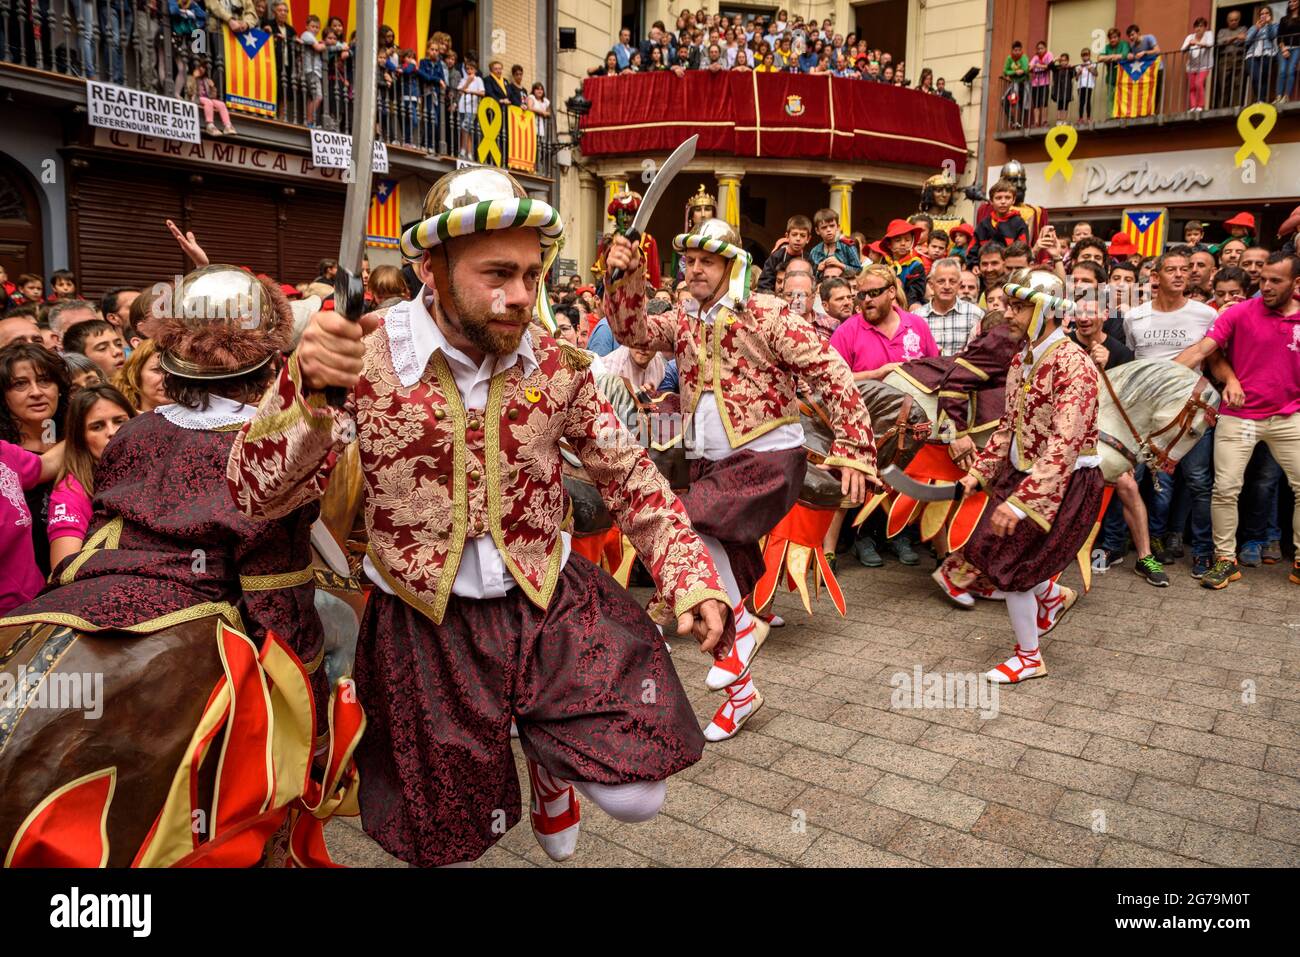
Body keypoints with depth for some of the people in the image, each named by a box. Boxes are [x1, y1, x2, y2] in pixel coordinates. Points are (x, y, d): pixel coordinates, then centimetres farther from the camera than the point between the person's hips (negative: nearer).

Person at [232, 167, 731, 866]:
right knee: (446, 839, 16)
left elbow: (630, 476, 3)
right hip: (425, 626, -1)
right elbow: (256, 494, -19)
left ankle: (549, 761, 30)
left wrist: (690, 577, -6)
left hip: (553, 601, 2)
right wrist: (306, 389, -38)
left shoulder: (558, 364, -6)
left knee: (636, 797, -4)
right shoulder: (361, 357, -15)